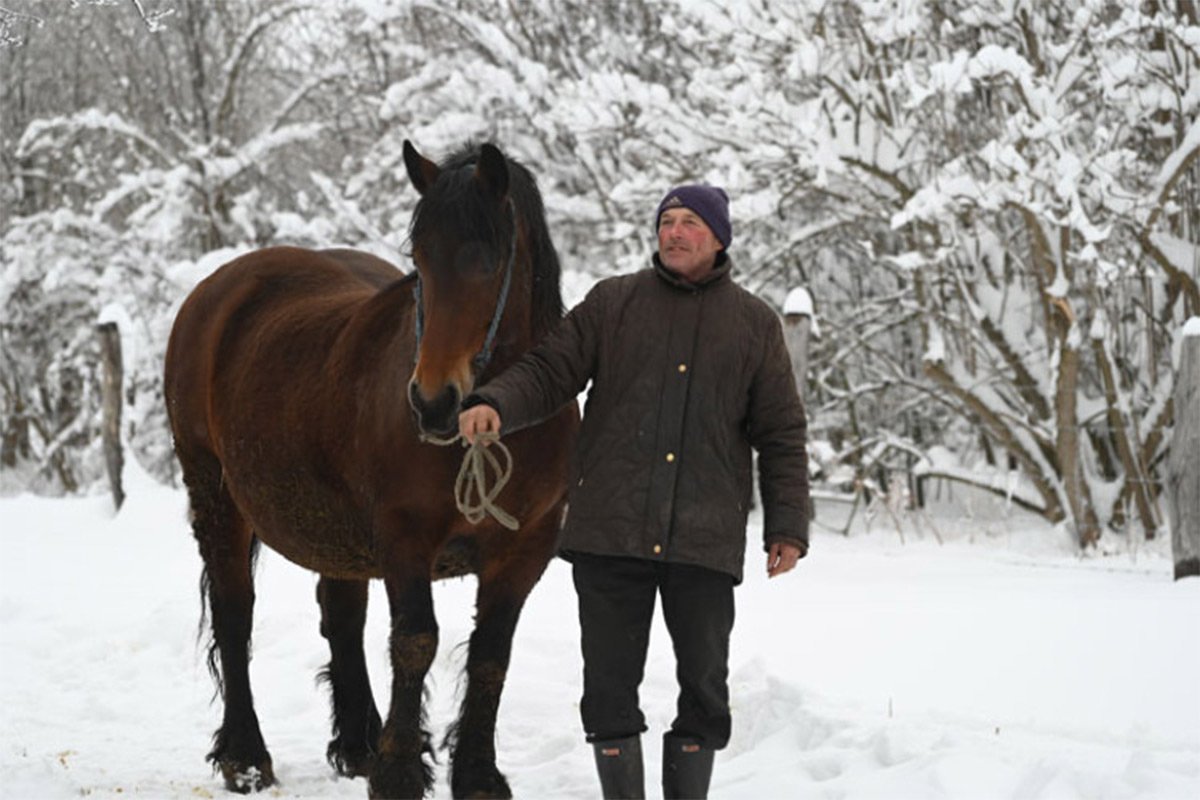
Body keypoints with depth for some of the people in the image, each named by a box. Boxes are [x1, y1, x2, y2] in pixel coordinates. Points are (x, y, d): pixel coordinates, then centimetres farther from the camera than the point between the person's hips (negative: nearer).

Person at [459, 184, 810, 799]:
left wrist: (786, 526, 4)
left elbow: (781, 434, 11)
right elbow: (549, 371, 4)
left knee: (703, 688, 6)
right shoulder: (612, 303, 10)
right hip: (610, 532, 0)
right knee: (609, 684, 2)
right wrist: (494, 404, -16)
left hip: (706, 539, 0)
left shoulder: (755, 324, 10)